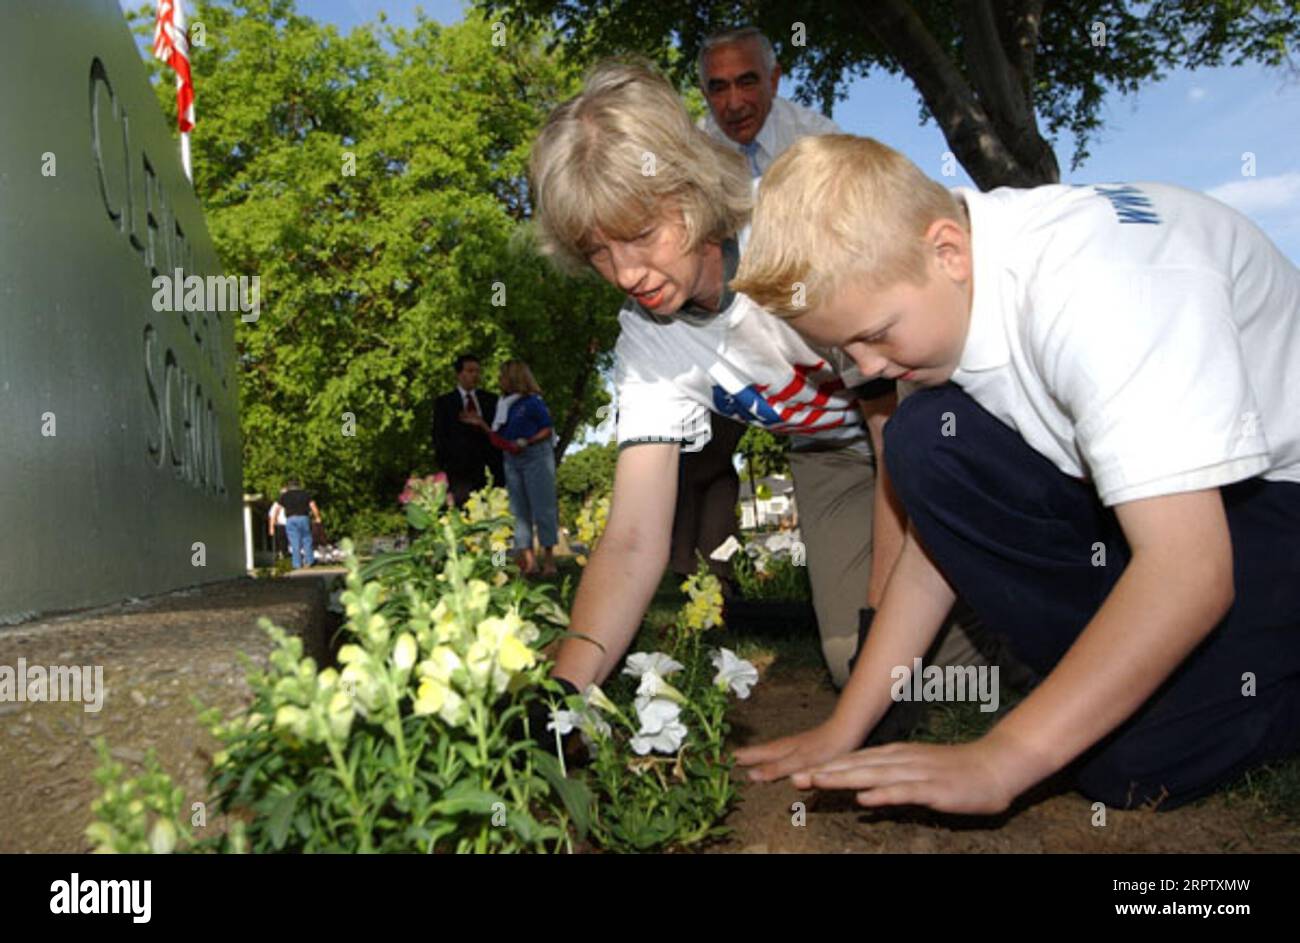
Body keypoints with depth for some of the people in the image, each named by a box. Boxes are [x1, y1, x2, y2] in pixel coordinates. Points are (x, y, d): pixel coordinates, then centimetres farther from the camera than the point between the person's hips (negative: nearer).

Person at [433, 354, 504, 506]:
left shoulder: (490, 400, 13)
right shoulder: (443, 402, 7)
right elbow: (439, 436, 6)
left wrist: (499, 468, 2)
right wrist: (444, 464, -3)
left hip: (486, 469, 2)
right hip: (459, 469, -2)